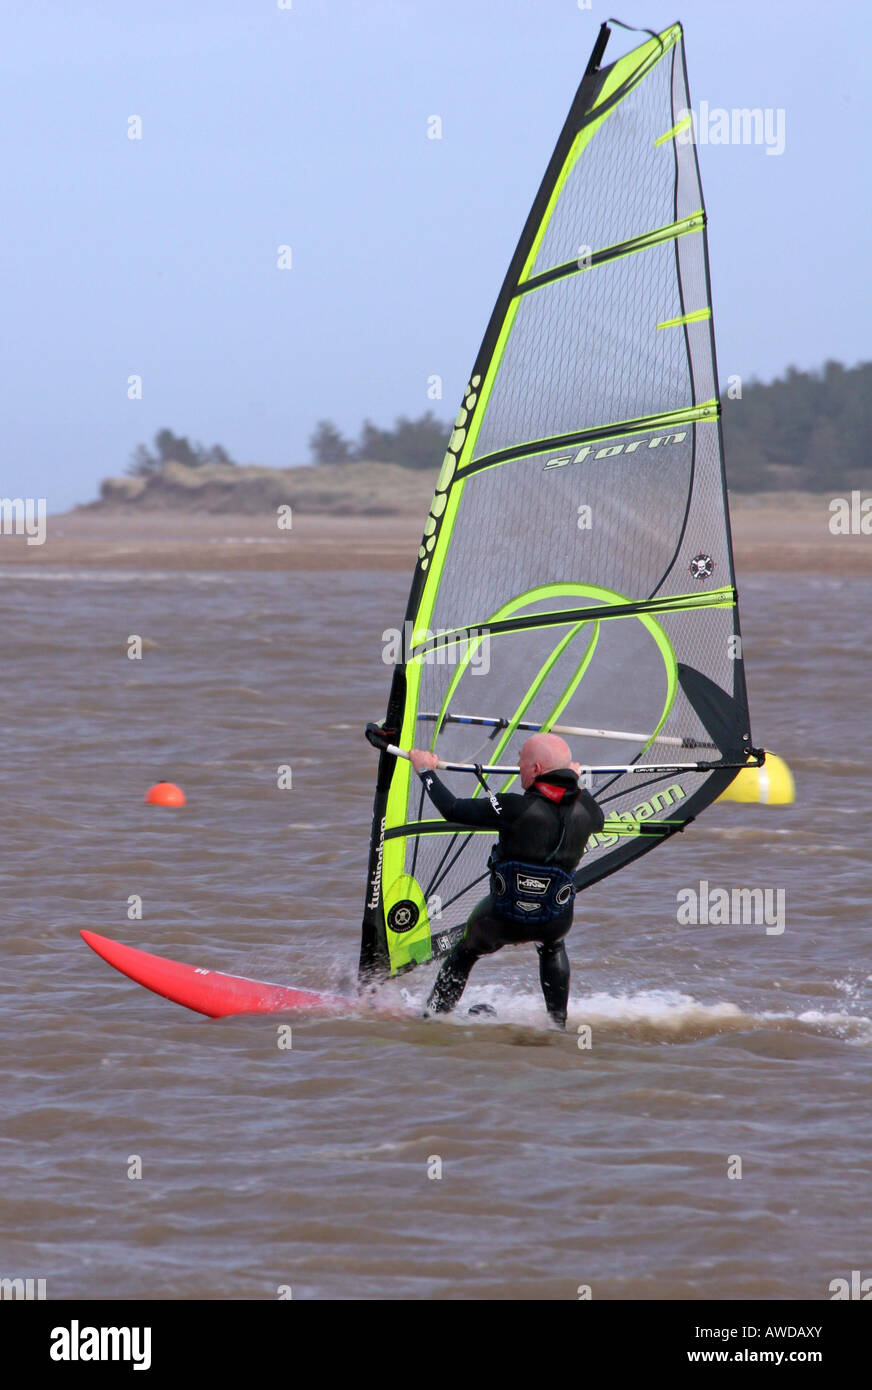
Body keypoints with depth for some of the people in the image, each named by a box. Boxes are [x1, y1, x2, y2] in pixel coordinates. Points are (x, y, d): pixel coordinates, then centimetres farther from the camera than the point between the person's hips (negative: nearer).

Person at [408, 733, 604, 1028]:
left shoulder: (517, 809, -25)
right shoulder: (585, 808, -10)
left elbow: (453, 810, -16)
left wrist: (426, 771, -1)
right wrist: (576, 780, 34)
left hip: (502, 921, -3)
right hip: (555, 922, 3)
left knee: (464, 952, 28)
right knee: (552, 947, 39)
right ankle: (558, 1022, 33)